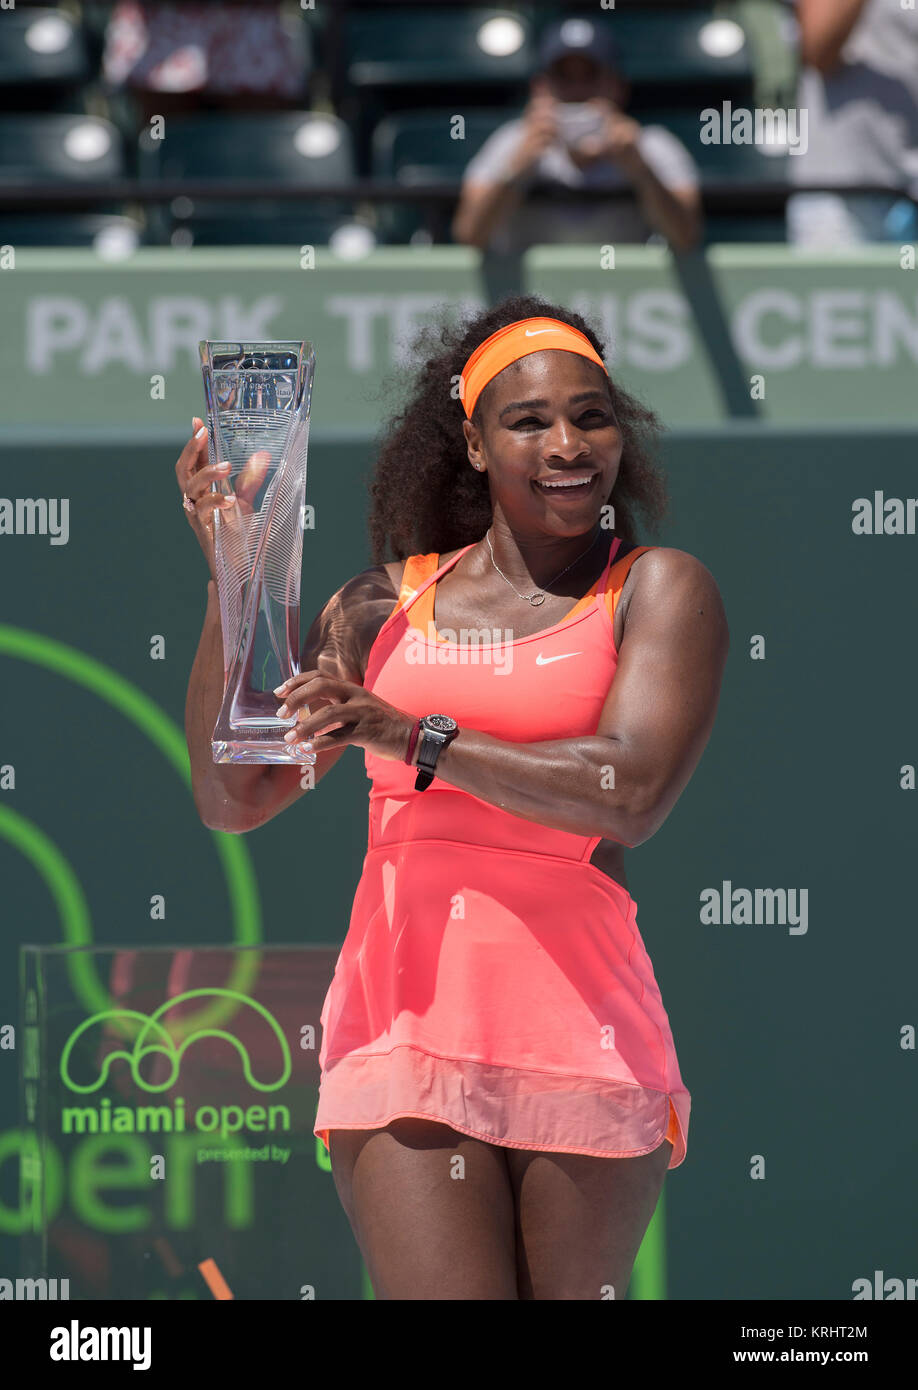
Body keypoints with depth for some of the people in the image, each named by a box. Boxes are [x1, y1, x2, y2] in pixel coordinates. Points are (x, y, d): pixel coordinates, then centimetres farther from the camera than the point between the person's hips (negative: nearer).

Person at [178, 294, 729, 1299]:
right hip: (403, 1017, 1)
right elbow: (229, 799, 15)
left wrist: (416, 738, -10)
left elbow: (632, 795, -10)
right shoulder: (385, 605, 16)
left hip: (575, 1022, -1)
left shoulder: (657, 591, 7)